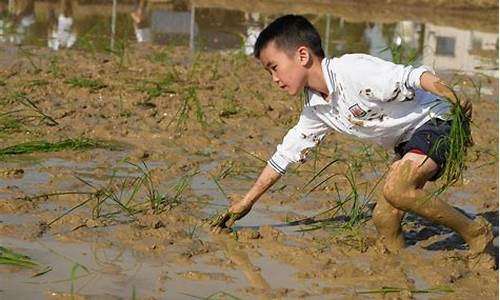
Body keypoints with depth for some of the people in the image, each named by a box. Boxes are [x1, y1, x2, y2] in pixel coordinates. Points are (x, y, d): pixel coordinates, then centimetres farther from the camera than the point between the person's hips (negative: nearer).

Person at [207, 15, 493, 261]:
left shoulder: (353, 71, -23)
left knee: (395, 189, -29)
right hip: (408, 142, 9)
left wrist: (454, 99, -51)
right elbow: (286, 154, 16)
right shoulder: (316, 108, 6)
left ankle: (475, 232, -16)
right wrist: (246, 203, 18)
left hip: (436, 121, -9)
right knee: (385, 219, -3)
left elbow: (412, 77, -33)